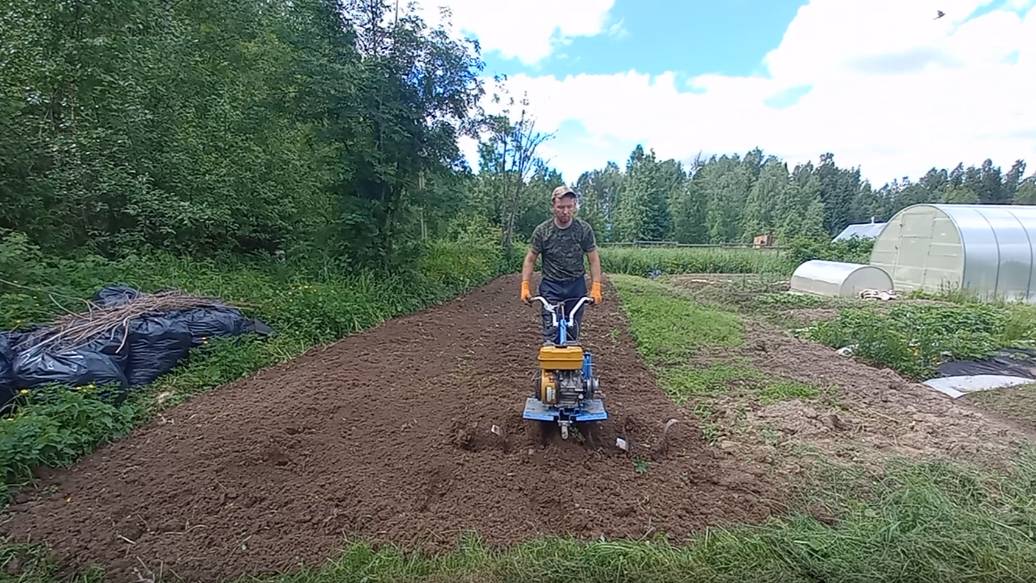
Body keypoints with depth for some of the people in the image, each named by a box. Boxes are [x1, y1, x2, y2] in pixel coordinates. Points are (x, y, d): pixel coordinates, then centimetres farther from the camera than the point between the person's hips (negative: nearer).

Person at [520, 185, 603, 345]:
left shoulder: (584, 228, -7)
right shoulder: (542, 230, -8)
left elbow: (593, 259, -1)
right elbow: (530, 260, 0)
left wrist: (596, 287, -10)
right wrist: (525, 286, -8)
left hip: (576, 285, 1)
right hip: (550, 285, -1)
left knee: (572, 332, 6)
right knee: (551, 333, -9)